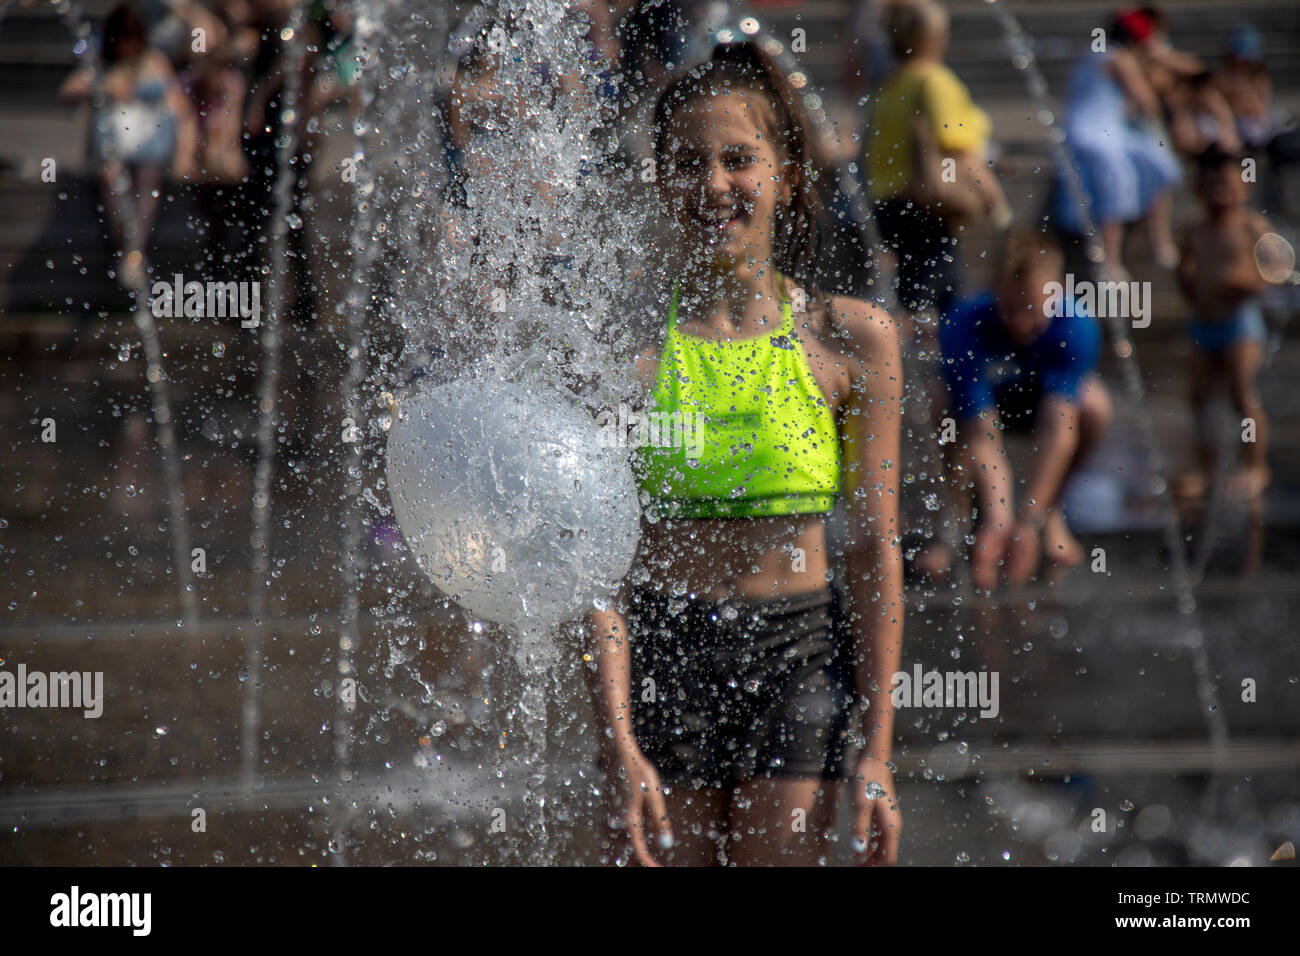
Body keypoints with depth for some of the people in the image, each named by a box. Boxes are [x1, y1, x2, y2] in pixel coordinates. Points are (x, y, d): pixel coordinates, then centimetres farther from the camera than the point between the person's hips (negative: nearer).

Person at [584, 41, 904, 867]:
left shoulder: (851, 338, 0)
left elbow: (875, 552, 2)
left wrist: (877, 752, -2)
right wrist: (619, 742, -13)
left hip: (797, 653, 0)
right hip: (663, 654, 0)